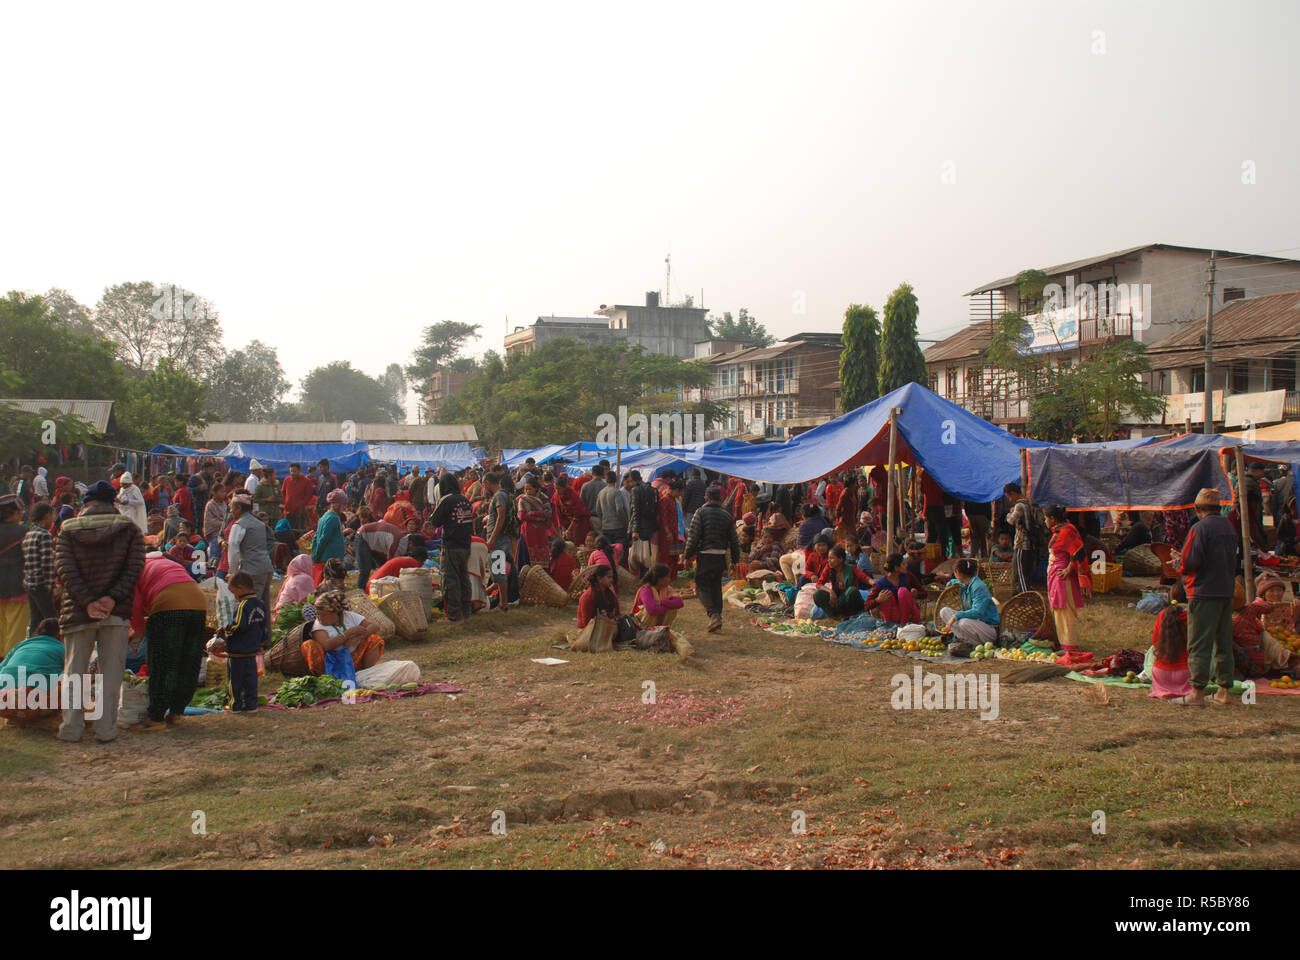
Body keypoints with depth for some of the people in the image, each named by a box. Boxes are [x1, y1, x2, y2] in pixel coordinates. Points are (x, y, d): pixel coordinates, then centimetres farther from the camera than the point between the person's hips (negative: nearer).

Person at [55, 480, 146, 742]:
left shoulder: (68, 529, 3)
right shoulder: (129, 529, 3)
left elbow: (64, 568, -8)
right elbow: (134, 567, -9)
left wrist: (86, 602, -13)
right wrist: (112, 597, -14)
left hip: (77, 612, 0)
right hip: (116, 612, 0)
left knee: (74, 670, 9)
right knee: (111, 671, 5)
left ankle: (71, 727, 8)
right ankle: (106, 728, 4)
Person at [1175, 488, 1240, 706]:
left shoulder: (1200, 528, -13)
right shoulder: (1230, 526, 10)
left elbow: (1189, 563, -18)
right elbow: (1236, 559, 18)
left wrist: (1177, 564, 3)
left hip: (1204, 592, -7)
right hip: (1227, 591, 8)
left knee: (1199, 645, -4)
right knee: (1223, 642, 12)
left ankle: (1197, 693, -5)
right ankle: (1224, 690, 15)